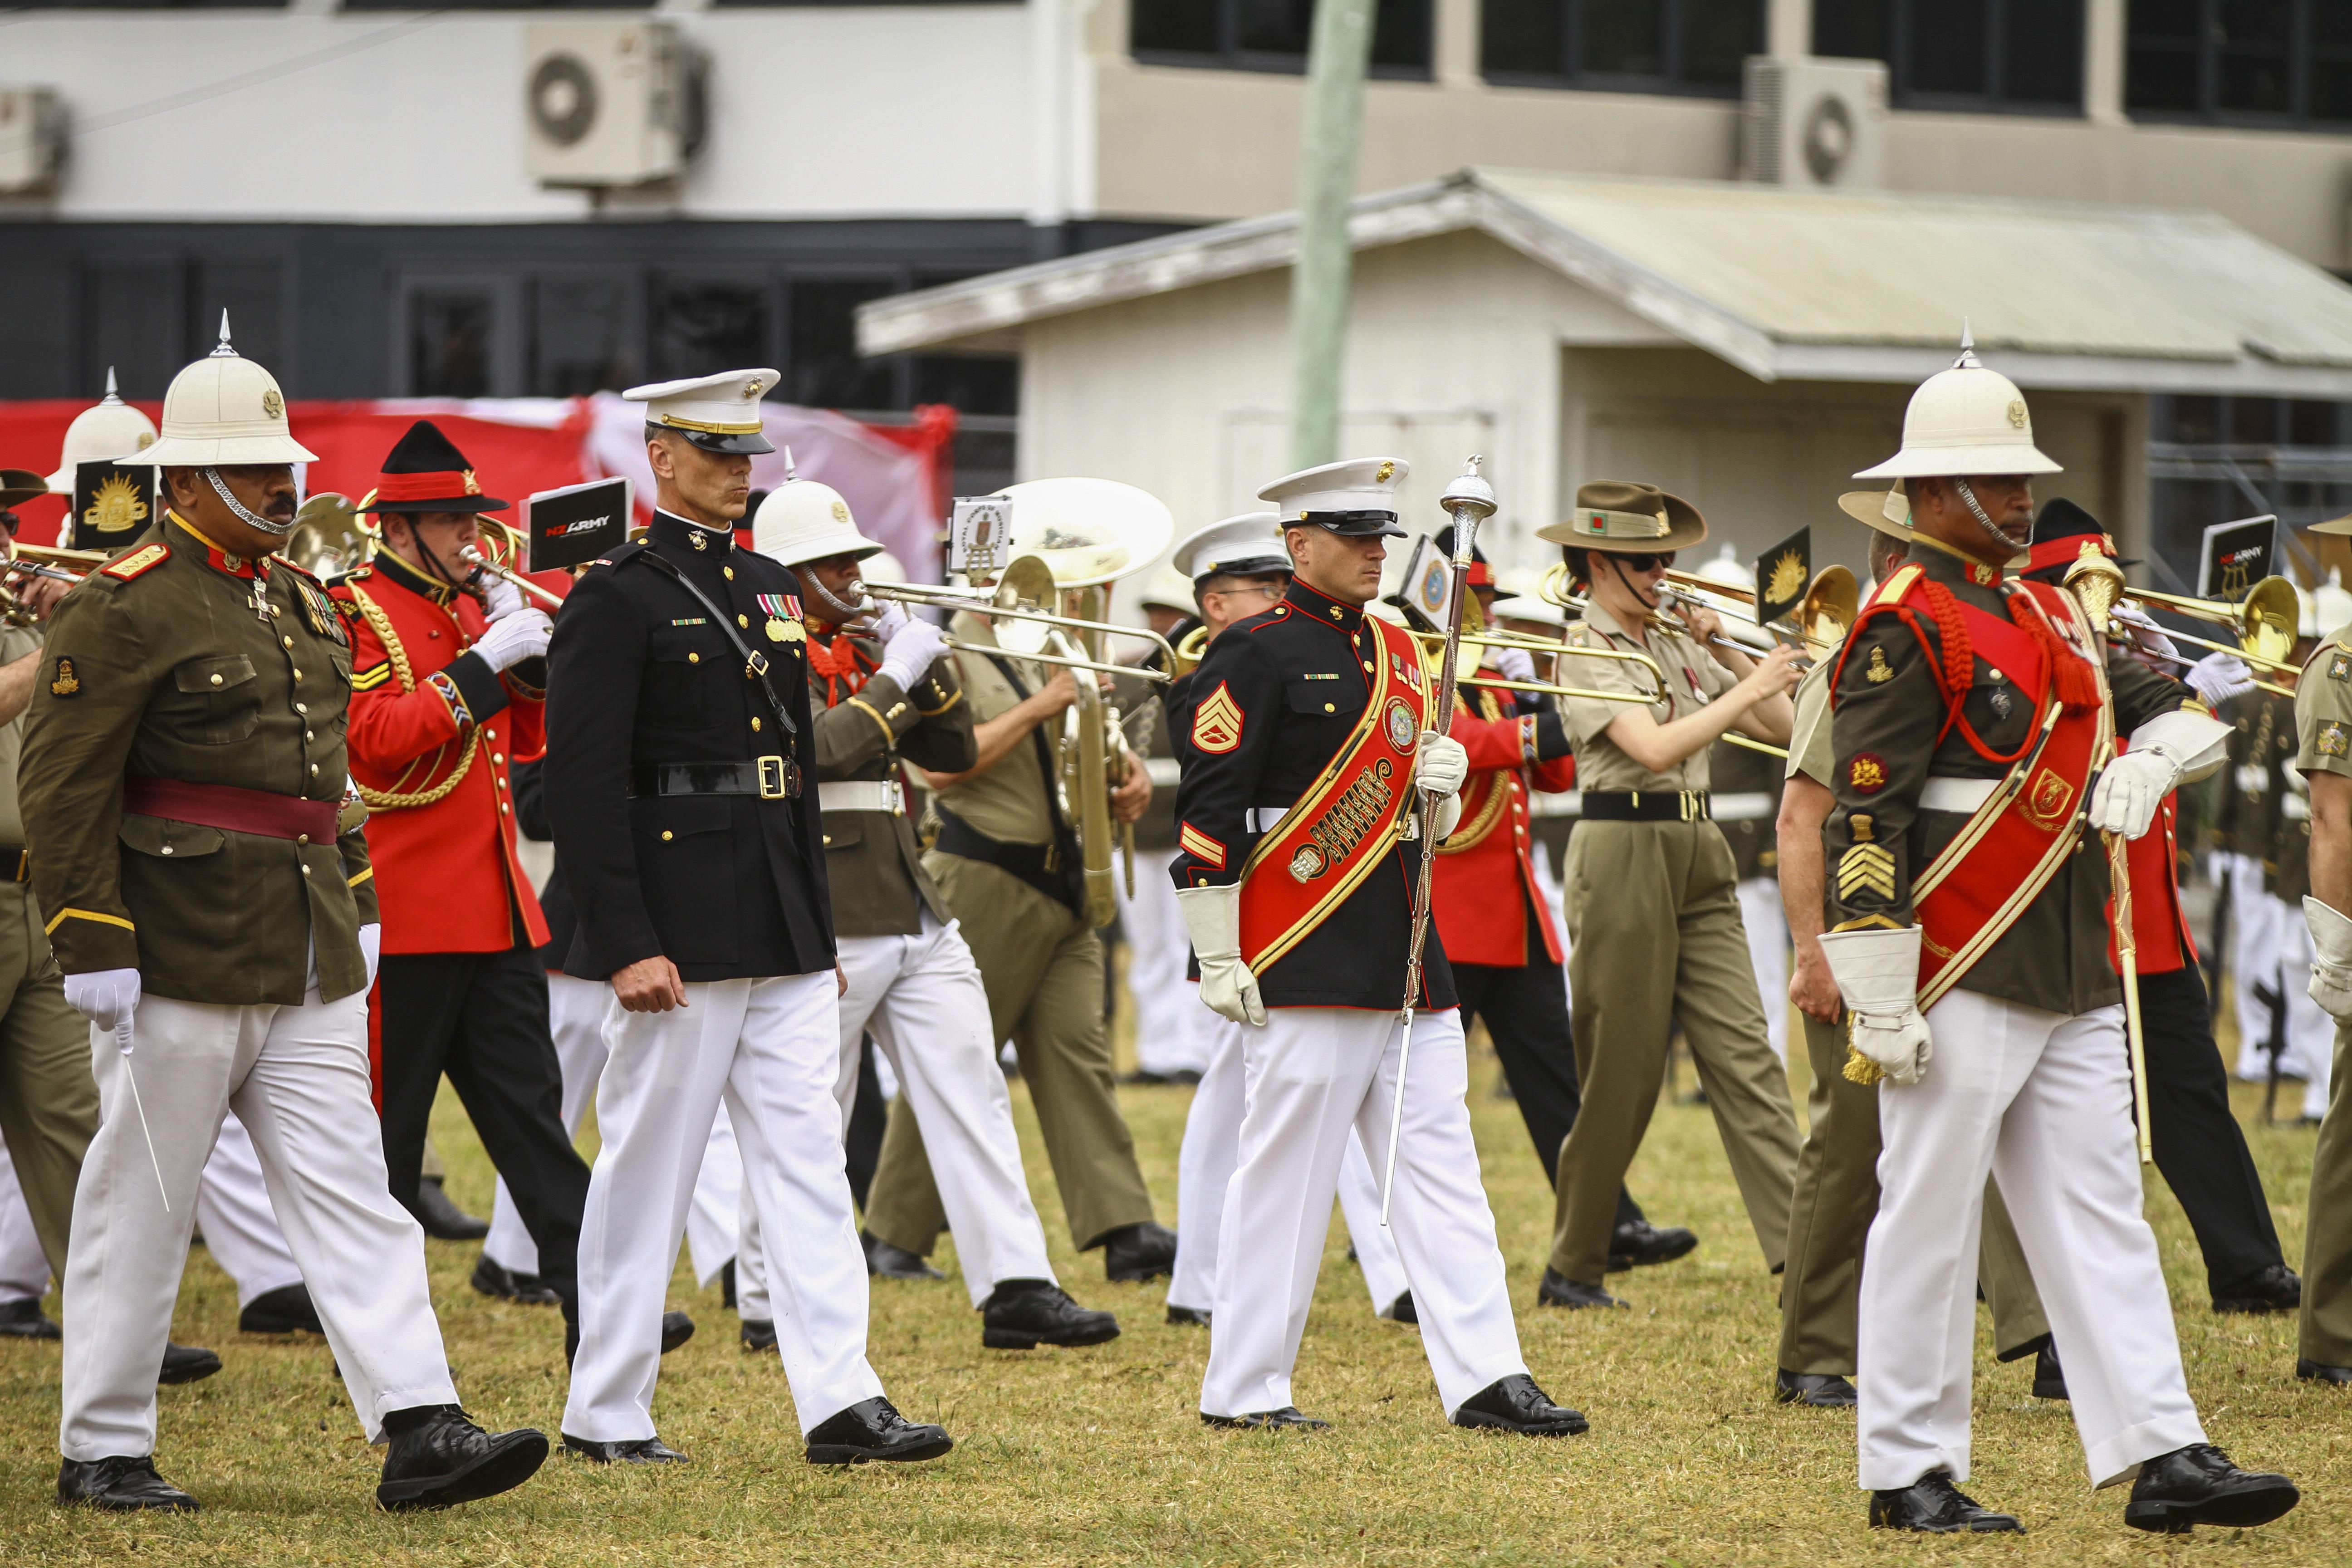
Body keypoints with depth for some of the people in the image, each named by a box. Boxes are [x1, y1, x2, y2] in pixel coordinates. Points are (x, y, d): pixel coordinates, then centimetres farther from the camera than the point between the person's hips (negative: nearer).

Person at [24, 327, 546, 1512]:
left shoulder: (302, 603, 15)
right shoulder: (124, 610, -11)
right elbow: (62, 791, -14)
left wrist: (357, 910, 22)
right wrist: (91, 948, -18)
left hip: (308, 970, 7)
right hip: (180, 963, -7)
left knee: (348, 1192, 0)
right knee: (140, 1206, 2)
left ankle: (418, 1429, -6)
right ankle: (102, 1449, 12)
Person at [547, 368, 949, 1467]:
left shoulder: (771, 590, 15)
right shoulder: (617, 598, -9)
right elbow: (583, 783, -14)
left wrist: (821, 930, 18)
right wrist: (627, 946, -19)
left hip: (784, 937, 7)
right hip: (681, 938, -7)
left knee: (807, 1159, 1)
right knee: (649, 1171, 1)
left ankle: (839, 1400, -3)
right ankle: (606, 1412, 10)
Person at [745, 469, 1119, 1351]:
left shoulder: (860, 652, 17)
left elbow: (955, 752, 15)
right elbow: (822, 745, -24)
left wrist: (927, 664, 0)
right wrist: (896, 676, -17)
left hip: (915, 914, 8)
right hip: (824, 926, -8)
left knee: (970, 1090, -1)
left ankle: (1014, 1287, -4)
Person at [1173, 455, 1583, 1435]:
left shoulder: (1397, 654, 16)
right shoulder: (1256, 656, -8)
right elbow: (1207, 814, -12)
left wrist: (1439, 790, 0)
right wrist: (1218, 962, -15)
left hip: (1407, 957, 8)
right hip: (1307, 965, -8)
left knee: (1441, 1169, 5)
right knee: (1286, 1172, -3)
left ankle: (1483, 1378, 4)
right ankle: (1243, 1390, 5)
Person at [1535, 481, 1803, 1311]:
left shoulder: (1676, 645, 14)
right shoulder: (1589, 654, -7)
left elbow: (1781, 728, 13)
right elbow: (1655, 746, -22)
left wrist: (1726, 651, 3)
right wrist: (1750, 687, -20)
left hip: (1697, 857, 7)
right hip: (1624, 857, -7)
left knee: (1744, 1054, -3)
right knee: (1621, 1076, -1)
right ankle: (1573, 1267, 11)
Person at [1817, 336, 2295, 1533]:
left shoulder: (2049, 615, 16)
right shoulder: (1904, 632, -11)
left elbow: (2179, 710, 23)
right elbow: (1863, 822, -16)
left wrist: (2149, 756, -3)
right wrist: (1879, 1006, -19)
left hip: (2072, 985, 9)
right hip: (1962, 985, -8)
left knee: (2102, 1219, 5)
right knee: (1929, 1225, -1)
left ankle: (2161, 1457, 4)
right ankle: (1907, 1472, 6)